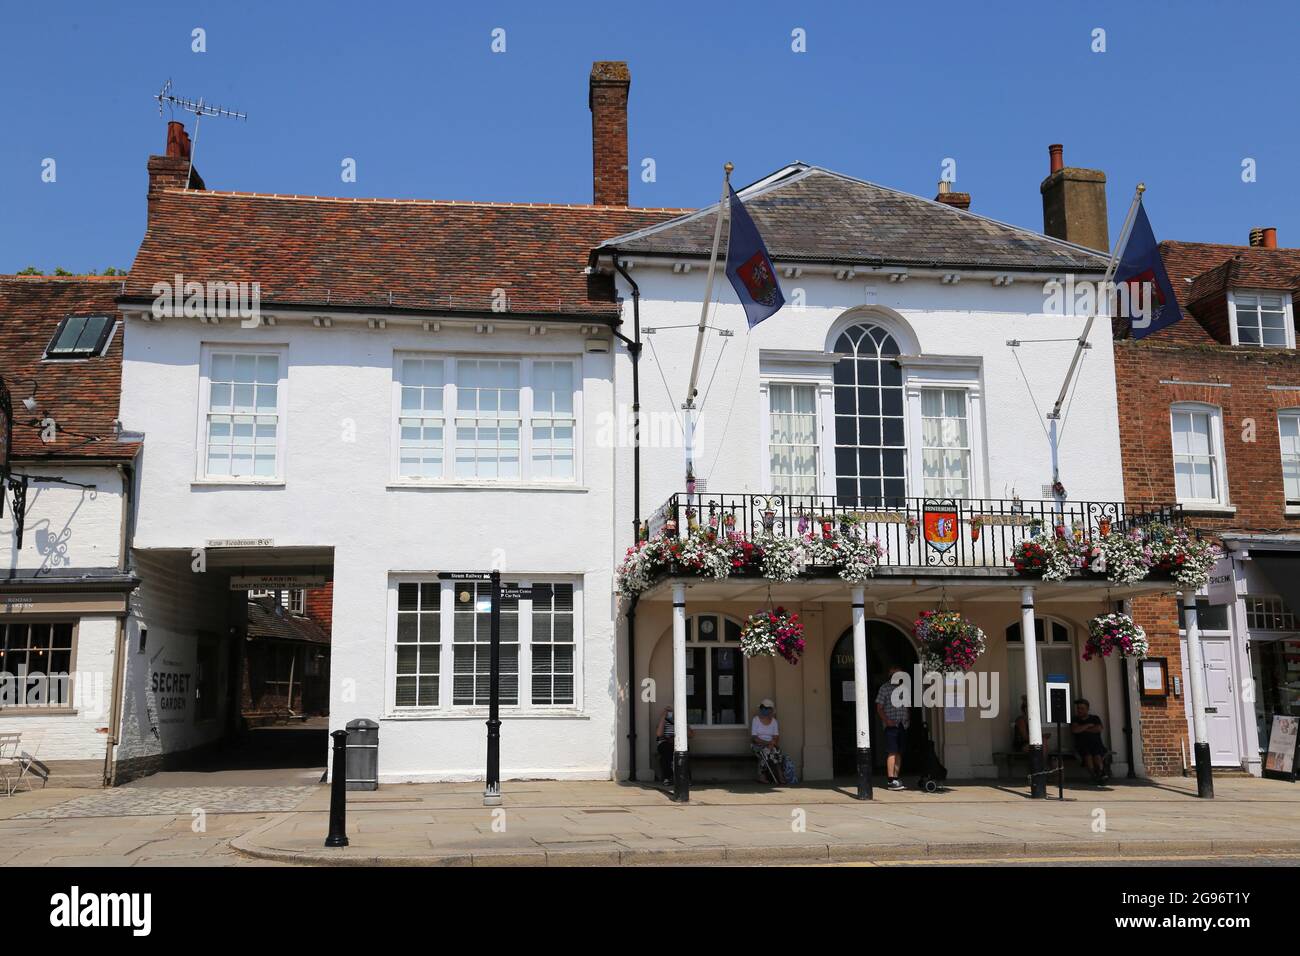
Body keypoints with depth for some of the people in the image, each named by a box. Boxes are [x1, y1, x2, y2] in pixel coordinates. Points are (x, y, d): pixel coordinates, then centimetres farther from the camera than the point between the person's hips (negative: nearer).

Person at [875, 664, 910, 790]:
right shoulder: (885, 688, 0)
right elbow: (879, 708, -3)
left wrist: (908, 718, 6)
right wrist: (887, 720, -16)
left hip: (903, 725, 6)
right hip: (891, 725, -6)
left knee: (899, 753, 7)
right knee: (892, 752, -11)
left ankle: (895, 779, 11)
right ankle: (890, 780, -13)